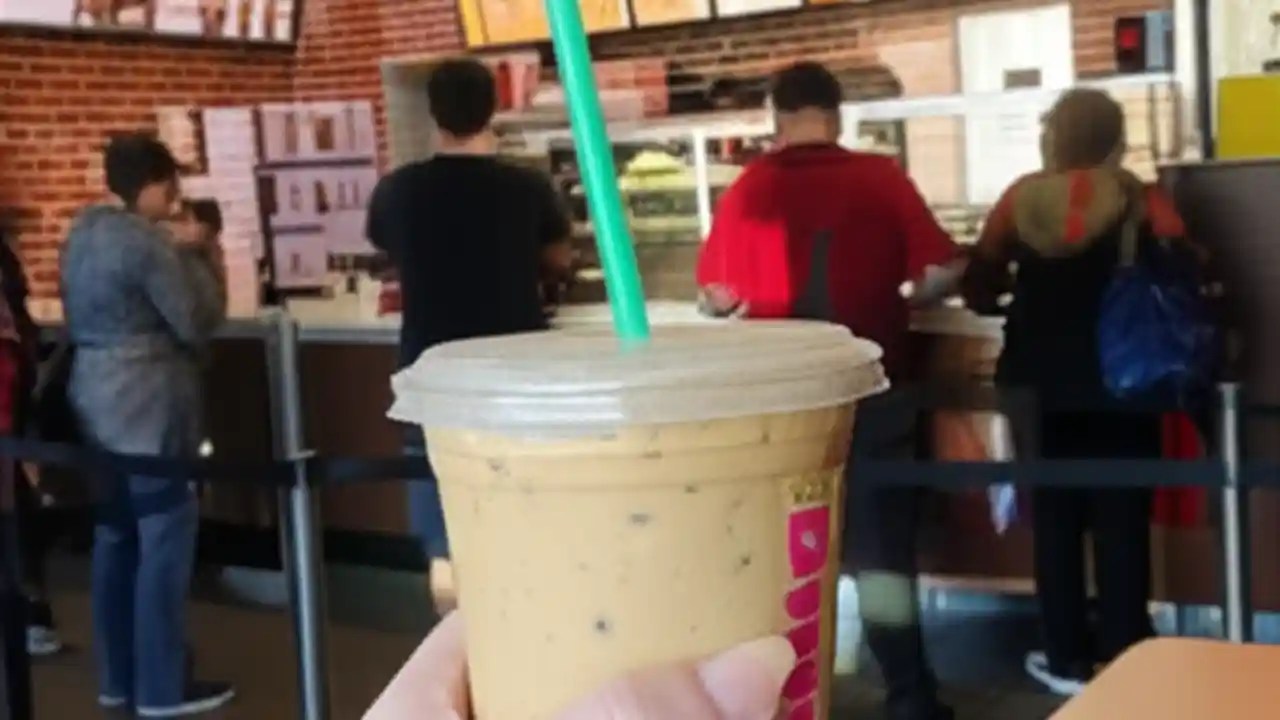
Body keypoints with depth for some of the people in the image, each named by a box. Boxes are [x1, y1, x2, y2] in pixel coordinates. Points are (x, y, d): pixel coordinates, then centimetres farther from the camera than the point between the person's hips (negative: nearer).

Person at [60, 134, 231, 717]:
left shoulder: (82, 232, 10)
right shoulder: (146, 240, -18)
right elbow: (199, 321, -15)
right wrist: (197, 255, -1)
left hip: (96, 397, 9)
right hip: (147, 402, -9)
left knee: (116, 537, 14)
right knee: (164, 541, -2)